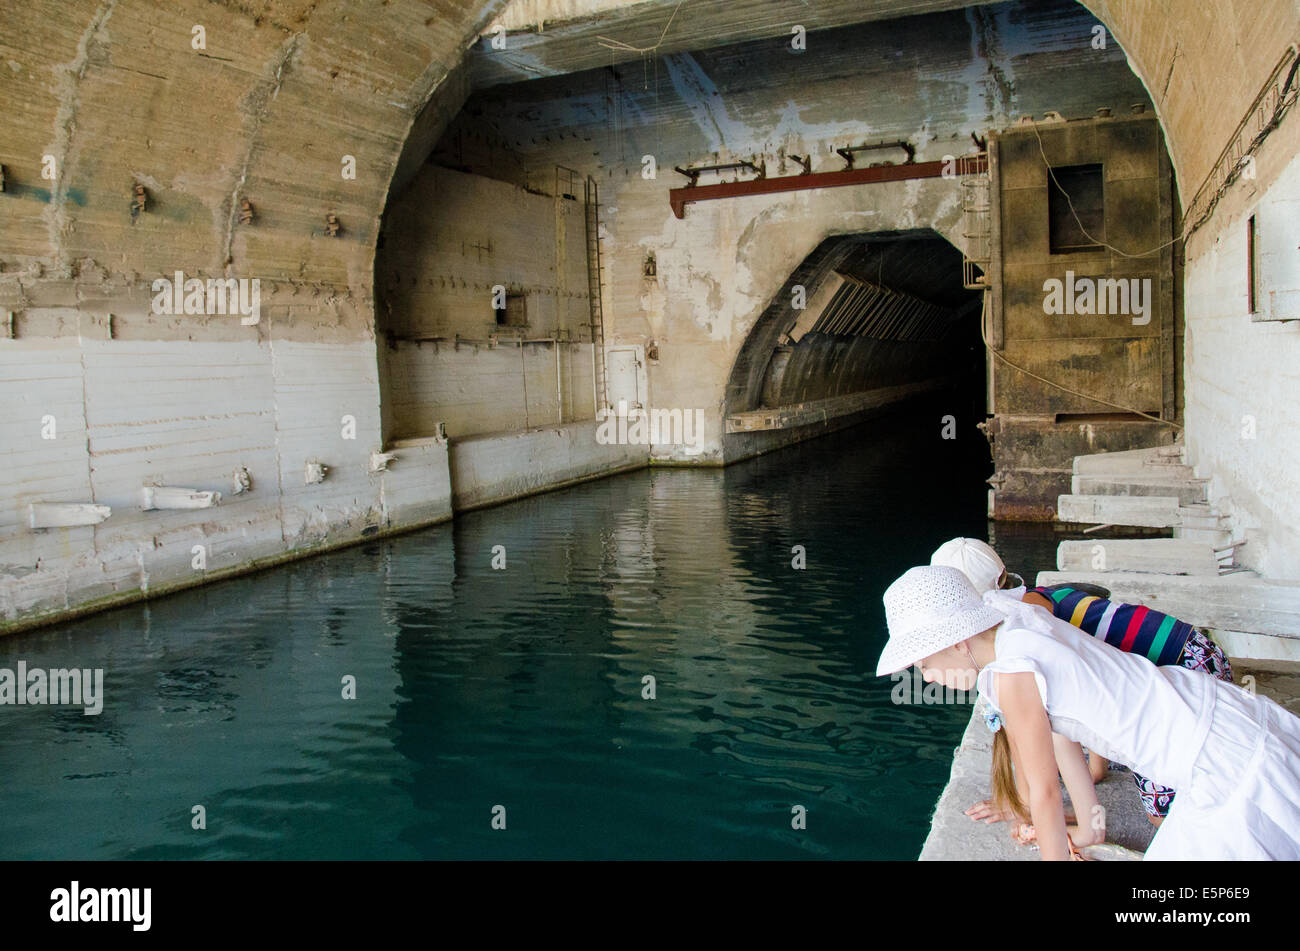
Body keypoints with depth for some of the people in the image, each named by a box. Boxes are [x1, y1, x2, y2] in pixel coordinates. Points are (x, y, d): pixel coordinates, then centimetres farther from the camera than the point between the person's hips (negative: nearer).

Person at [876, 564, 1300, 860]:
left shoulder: (1012, 674, -23)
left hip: (1231, 765, -8)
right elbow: (1019, 730, 18)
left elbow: (1046, 792, -12)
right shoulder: (1017, 620, 2)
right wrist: (1022, 802, 31)